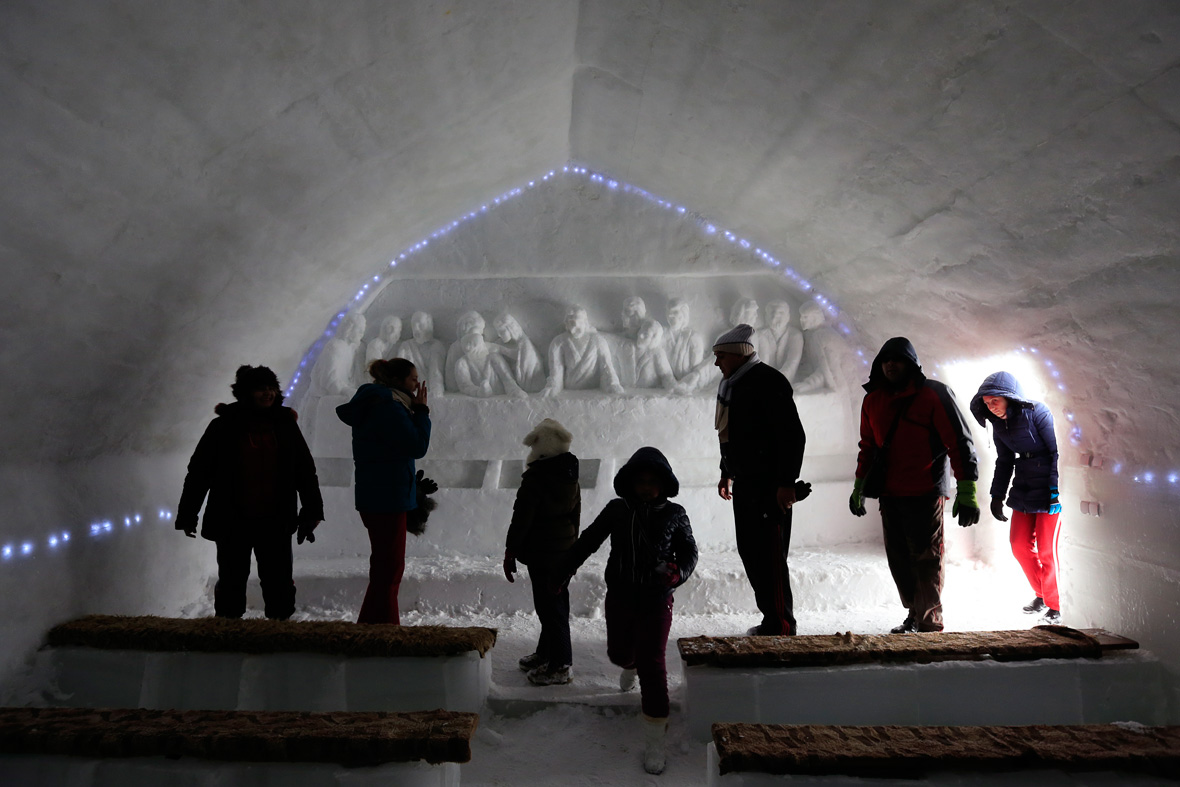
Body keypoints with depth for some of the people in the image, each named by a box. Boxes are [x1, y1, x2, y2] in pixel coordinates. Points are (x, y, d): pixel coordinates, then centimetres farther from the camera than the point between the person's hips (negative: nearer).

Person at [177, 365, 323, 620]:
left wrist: (312, 510, 6)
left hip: (275, 522, 2)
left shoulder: (285, 424, 5)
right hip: (233, 522, -1)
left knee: (279, 584, 5)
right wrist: (187, 515, 1)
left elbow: (305, 470, 9)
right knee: (232, 582, 9)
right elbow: (198, 472, 1)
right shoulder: (224, 426, -2)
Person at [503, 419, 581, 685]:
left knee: (549, 606, 0)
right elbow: (576, 515, 15)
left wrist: (510, 552, -9)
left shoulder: (536, 477, -20)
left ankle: (559, 665, 8)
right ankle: (546, 653, 35)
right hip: (565, 550, 9)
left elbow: (521, 518, -18)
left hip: (541, 552, -9)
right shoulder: (571, 476, 6)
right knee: (556, 602, 19)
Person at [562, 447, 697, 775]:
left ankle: (654, 741, 4)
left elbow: (688, 552, -1)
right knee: (619, 652, 19)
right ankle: (630, 667, 60)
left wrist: (677, 572, -23)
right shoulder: (617, 510, -5)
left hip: (656, 603, -3)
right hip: (619, 599, 3)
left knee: (652, 665, -6)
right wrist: (563, 572, -1)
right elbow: (588, 541, 2)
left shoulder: (674, 514, -7)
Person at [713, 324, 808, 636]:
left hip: (770, 486, -10)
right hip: (744, 483, 10)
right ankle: (770, 619, 25)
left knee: (769, 555, -6)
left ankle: (781, 627, 4)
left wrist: (787, 482, -21)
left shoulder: (768, 381, -14)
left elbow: (793, 435, -18)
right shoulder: (730, 384, 15)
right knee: (749, 551, 14)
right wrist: (727, 472, 28)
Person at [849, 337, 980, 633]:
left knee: (926, 559, -1)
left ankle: (930, 623, 8)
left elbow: (959, 443, -8)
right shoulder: (873, 400, 10)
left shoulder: (934, 395, -6)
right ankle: (914, 614, 22)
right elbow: (868, 446, 21)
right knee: (899, 559, 9)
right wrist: (859, 486, 20)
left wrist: (966, 492, -14)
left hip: (925, 494, -5)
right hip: (889, 494, 5)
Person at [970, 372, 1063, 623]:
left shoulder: (1037, 412, -15)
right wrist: (997, 496, 12)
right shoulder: (999, 424, 5)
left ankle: (1054, 607, 10)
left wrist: (1056, 490, -20)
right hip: (1023, 488, 7)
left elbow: (1057, 452, -15)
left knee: (1046, 549, -3)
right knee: (1020, 545, 6)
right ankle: (1041, 594, 26)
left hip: (1049, 488, -7)